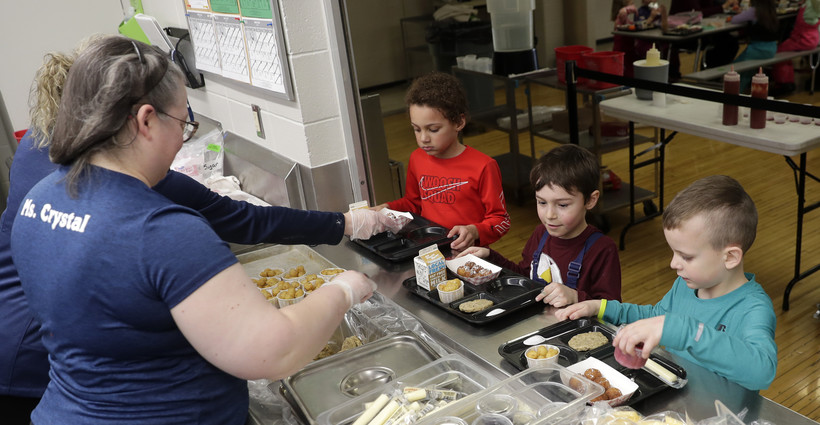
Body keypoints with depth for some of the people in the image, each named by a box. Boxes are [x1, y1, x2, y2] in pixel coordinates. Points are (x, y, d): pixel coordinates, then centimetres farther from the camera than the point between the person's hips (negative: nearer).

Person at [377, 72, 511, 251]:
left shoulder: (482, 167, -8)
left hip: (466, 253, -4)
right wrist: (386, 209, 11)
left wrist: (474, 231, -21)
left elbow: (501, 220, -2)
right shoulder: (417, 159, 11)